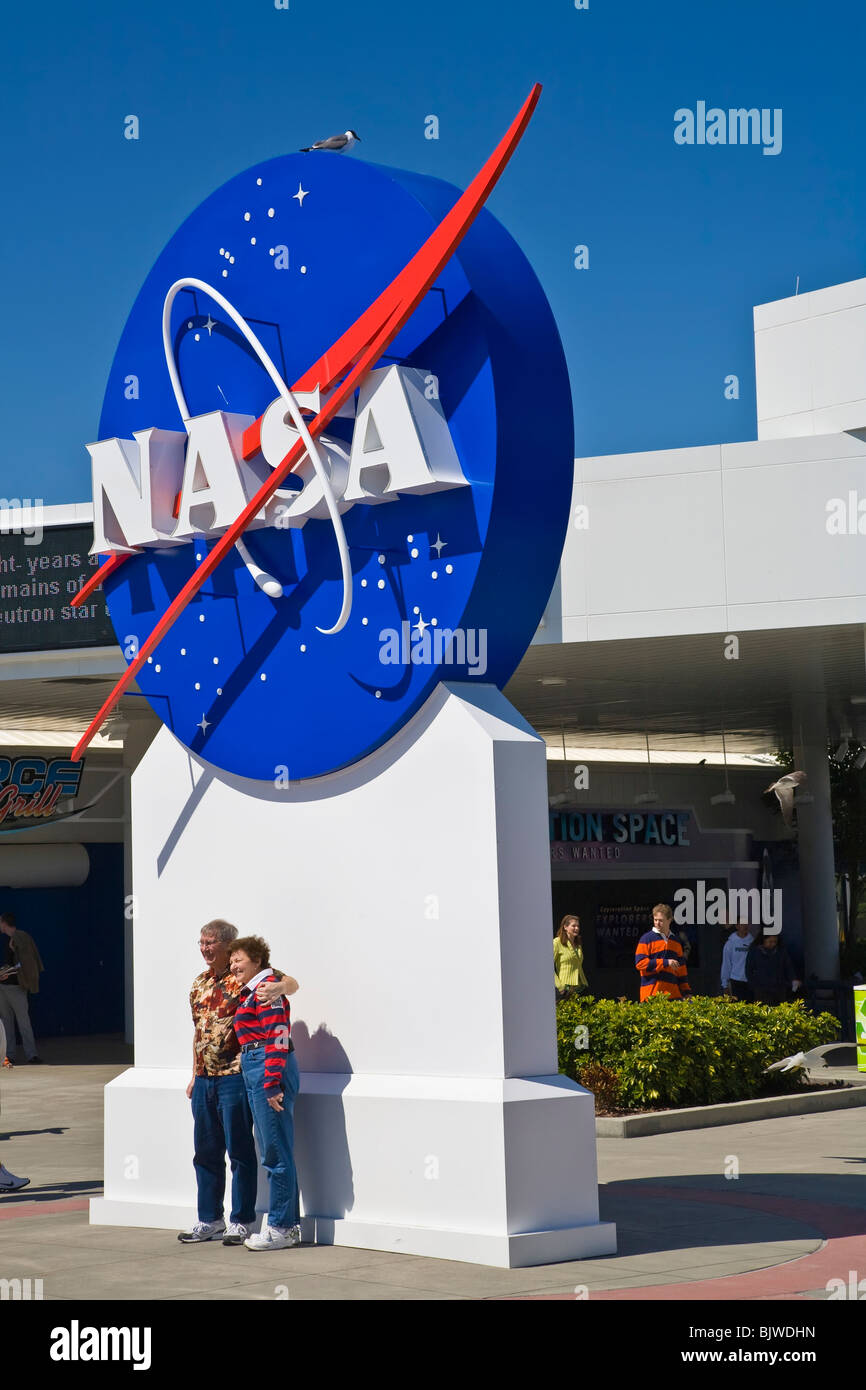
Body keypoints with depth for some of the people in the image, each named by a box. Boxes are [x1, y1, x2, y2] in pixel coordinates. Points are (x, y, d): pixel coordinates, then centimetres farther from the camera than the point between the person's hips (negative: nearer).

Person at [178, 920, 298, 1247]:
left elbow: (291, 983, -13)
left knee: (239, 1151, -1)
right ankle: (209, 1219, 22)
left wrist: (278, 988, -36)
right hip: (204, 1079, 7)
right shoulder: (199, 984, 15)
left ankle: (241, 1221, 7)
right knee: (206, 1152, 12)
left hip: (234, 1076, -7)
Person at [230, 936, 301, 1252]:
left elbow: (277, 1037, -18)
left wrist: (272, 1083, -22)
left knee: (276, 1152, -5)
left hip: (270, 1069, -11)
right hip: (253, 1071, 11)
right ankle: (290, 1225, 19)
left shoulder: (267, 989, -12)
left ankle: (280, 1228, -1)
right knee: (273, 1152, 13)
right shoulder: (249, 992, 19)